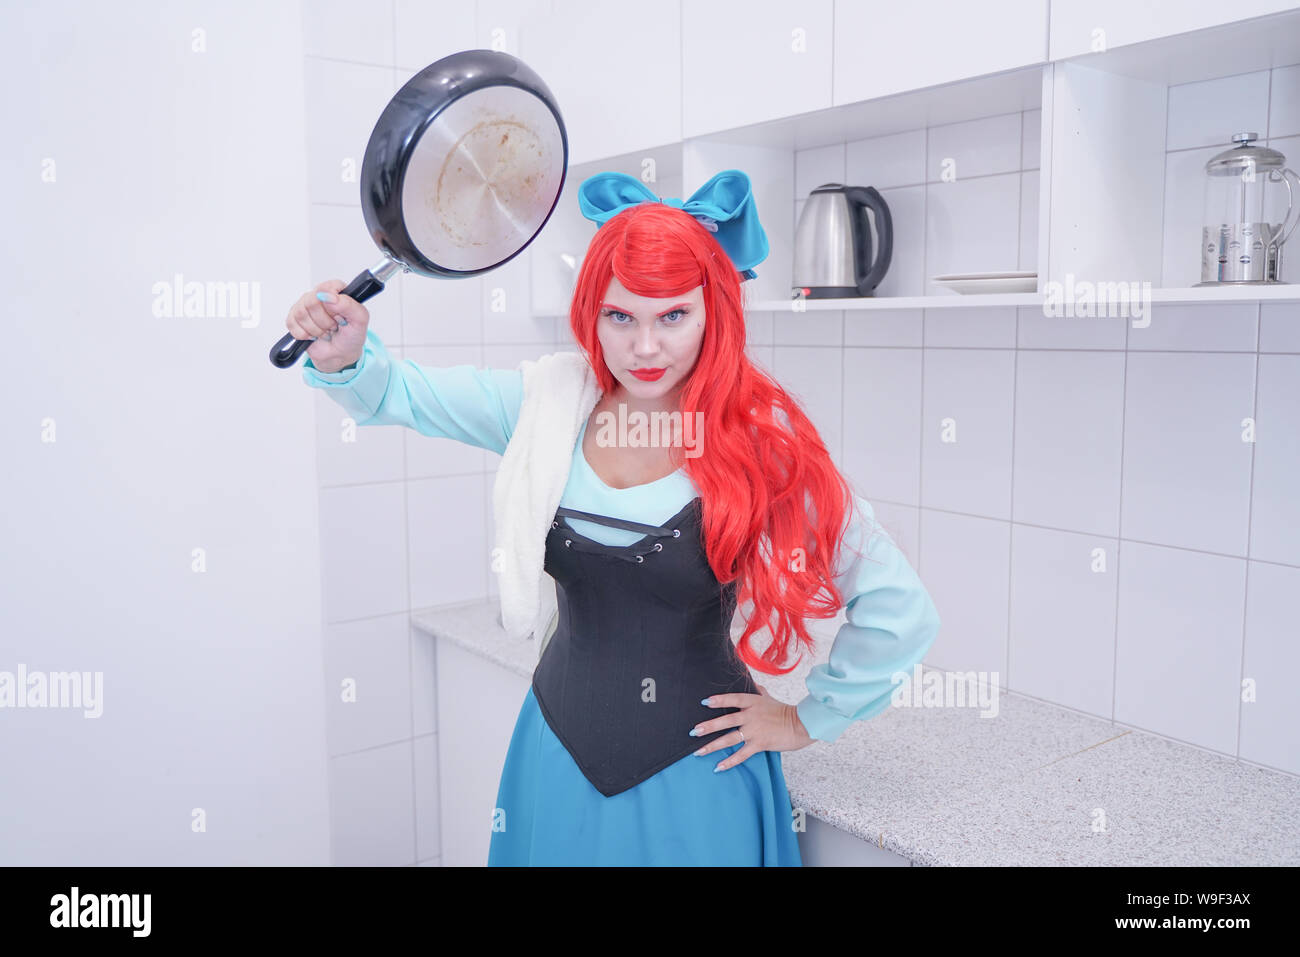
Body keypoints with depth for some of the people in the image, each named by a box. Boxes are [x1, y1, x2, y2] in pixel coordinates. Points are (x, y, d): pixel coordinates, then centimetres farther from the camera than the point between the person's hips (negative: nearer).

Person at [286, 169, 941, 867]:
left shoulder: (761, 442, -18)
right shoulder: (550, 403, -7)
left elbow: (900, 612, -14)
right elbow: (397, 392, 0)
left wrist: (813, 719, -5)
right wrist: (344, 356, -21)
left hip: (696, 776, -3)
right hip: (559, 754, 4)